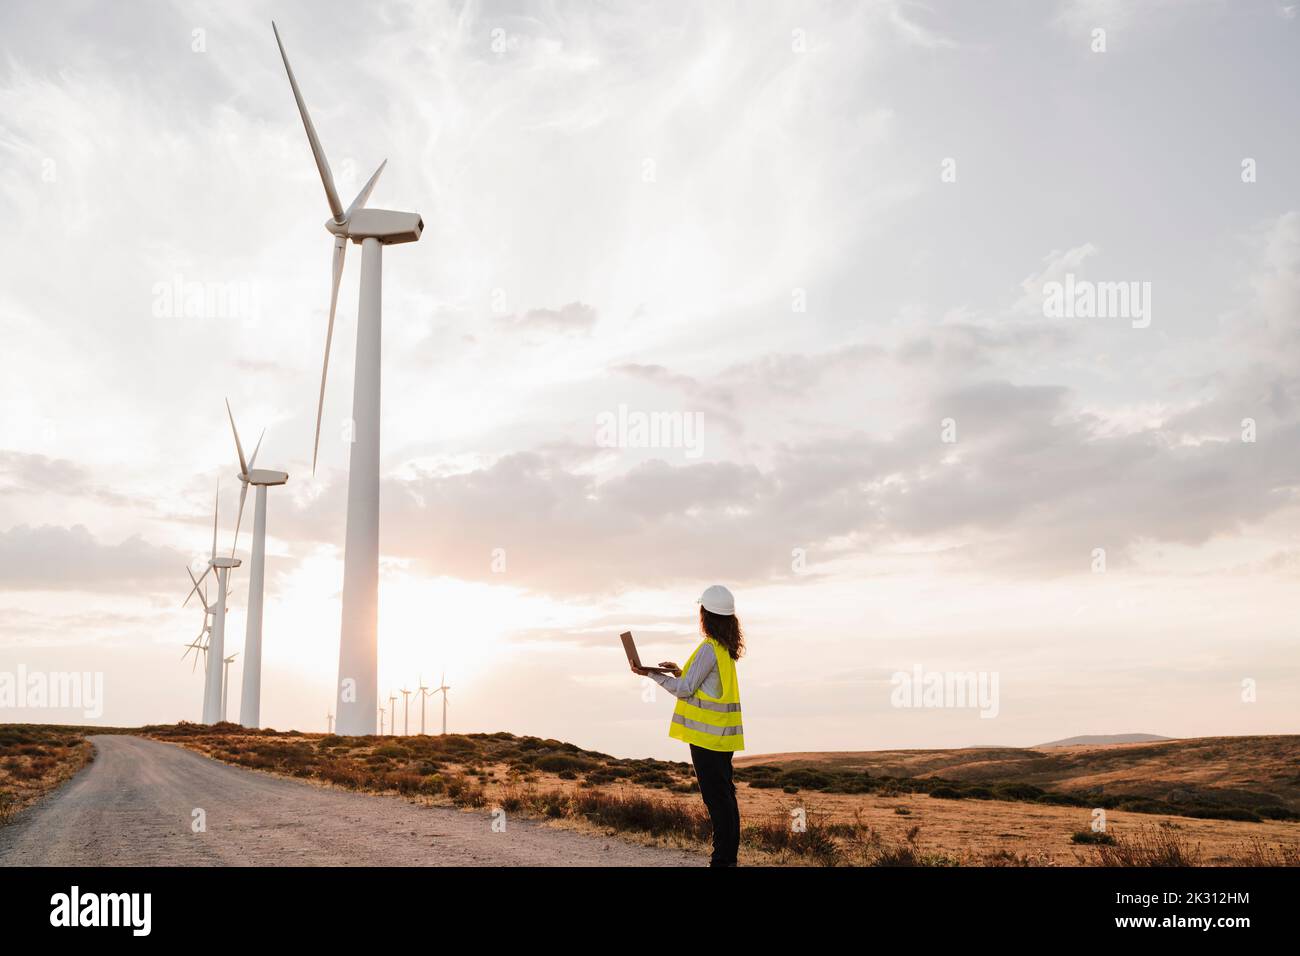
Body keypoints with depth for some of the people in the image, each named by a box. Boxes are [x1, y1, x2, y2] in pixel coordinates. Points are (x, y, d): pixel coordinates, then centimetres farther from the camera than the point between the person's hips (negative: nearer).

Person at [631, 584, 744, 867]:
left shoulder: (708, 649, -16)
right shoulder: (726, 649, 11)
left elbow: (685, 690, -14)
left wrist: (651, 674, -7)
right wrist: (680, 672, 17)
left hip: (707, 734, -9)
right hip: (723, 735, 9)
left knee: (716, 797, -5)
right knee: (725, 795, 13)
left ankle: (722, 859, -1)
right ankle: (728, 856, 19)